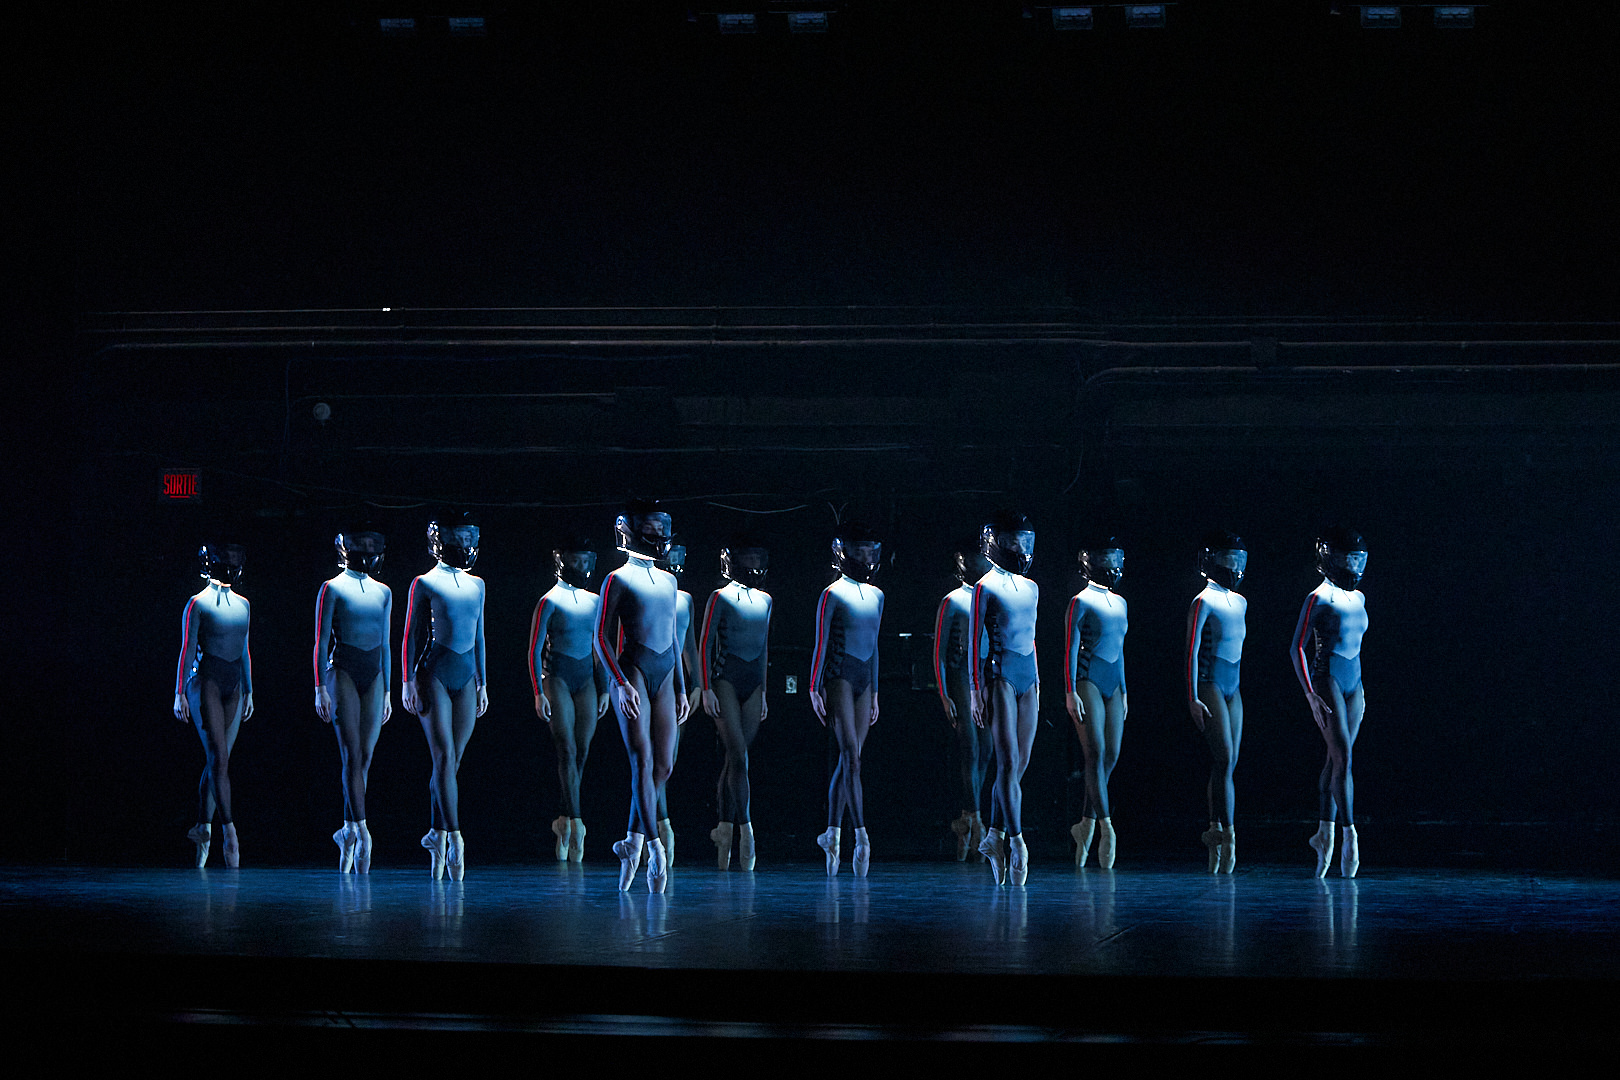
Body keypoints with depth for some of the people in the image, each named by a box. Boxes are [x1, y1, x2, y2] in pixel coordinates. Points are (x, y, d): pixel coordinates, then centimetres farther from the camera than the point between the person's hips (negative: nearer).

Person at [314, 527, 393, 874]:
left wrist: (387, 691, 17)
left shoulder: (383, 593, 14)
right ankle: (360, 832, -17)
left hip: (373, 676, 5)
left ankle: (348, 831, 10)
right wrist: (320, 687, -8)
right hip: (343, 672, -5)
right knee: (352, 755, -12)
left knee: (365, 757, 2)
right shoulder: (332, 589, 0)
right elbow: (321, 642, -2)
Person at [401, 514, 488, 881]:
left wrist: (482, 682, 19)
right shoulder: (425, 584, -1)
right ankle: (453, 838, -16)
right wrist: (409, 681, -6)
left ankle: (436, 834, 12)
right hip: (434, 674, -5)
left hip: (465, 675, 5)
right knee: (444, 757, -12)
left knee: (453, 760, 4)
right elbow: (411, 635, -1)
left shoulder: (476, 584, 15)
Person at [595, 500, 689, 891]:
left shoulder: (668, 581, 17)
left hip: (664, 673, 7)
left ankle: (632, 843, 15)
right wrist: (621, 682, -17)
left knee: (663, 766, 3)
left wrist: (680, 688, 20)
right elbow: (601, 637, -7)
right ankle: (655, 851, -20)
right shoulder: (618, 580, -2)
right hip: (632, 671, -7)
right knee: (642, 760, -14)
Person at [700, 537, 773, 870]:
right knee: (739, 757, -14)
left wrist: (763, 692, 18)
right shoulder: (721, 598, -3)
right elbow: (704, 645, -5)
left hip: (752, 684, 5)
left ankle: (725, 830, 12)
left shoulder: (764, 600, 14)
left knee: (735, 759, 6)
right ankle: (745, 830, -19)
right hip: (725, 682, -5)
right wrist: (706, 690, -12)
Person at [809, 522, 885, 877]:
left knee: (848, 760, 6)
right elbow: (821, 644, -7)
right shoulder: (833, 594, -6)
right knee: (851, 757, -14)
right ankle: (861, 837, -20)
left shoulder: (876, 596, 14)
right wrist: (815, 688, -10)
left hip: (863, 680, 7)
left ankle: (832, 833, 13)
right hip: (839, 677, -7)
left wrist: (874, 693, 19)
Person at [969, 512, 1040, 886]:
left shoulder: (1031, 588, 16)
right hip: (999, 676, -7)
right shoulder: (986, 587, -5)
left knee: (1019, 764, 6)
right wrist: (976, 687, -12)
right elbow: (974, 639, -7)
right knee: (1008, 762, -11)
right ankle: (1017, 843, -14)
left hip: (1027, 677, 7)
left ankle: (994, 837, 15)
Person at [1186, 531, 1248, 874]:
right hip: (1209, 684, -8)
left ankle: (1215, 830, 8)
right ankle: (1227, 832, -15)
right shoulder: (1203, 602, -9)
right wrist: (1193, 698, -17)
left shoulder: (1240, 602, 14)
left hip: (1231, 686, 8)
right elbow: (1192, 652, -13)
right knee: (1224, 758, -13)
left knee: (1228, 762, 4)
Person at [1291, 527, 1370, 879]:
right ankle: (1349, 835, -17)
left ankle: (1324, 832, 12)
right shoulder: (1318, 599, -9)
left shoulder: (1358, 599, 13)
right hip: (1326, 681, -7)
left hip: (1354, 683, 7)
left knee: (1336, 758, 7)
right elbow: (1297, 648, -11)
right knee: (1343, 756, -14)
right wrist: (1311, 695, -17)